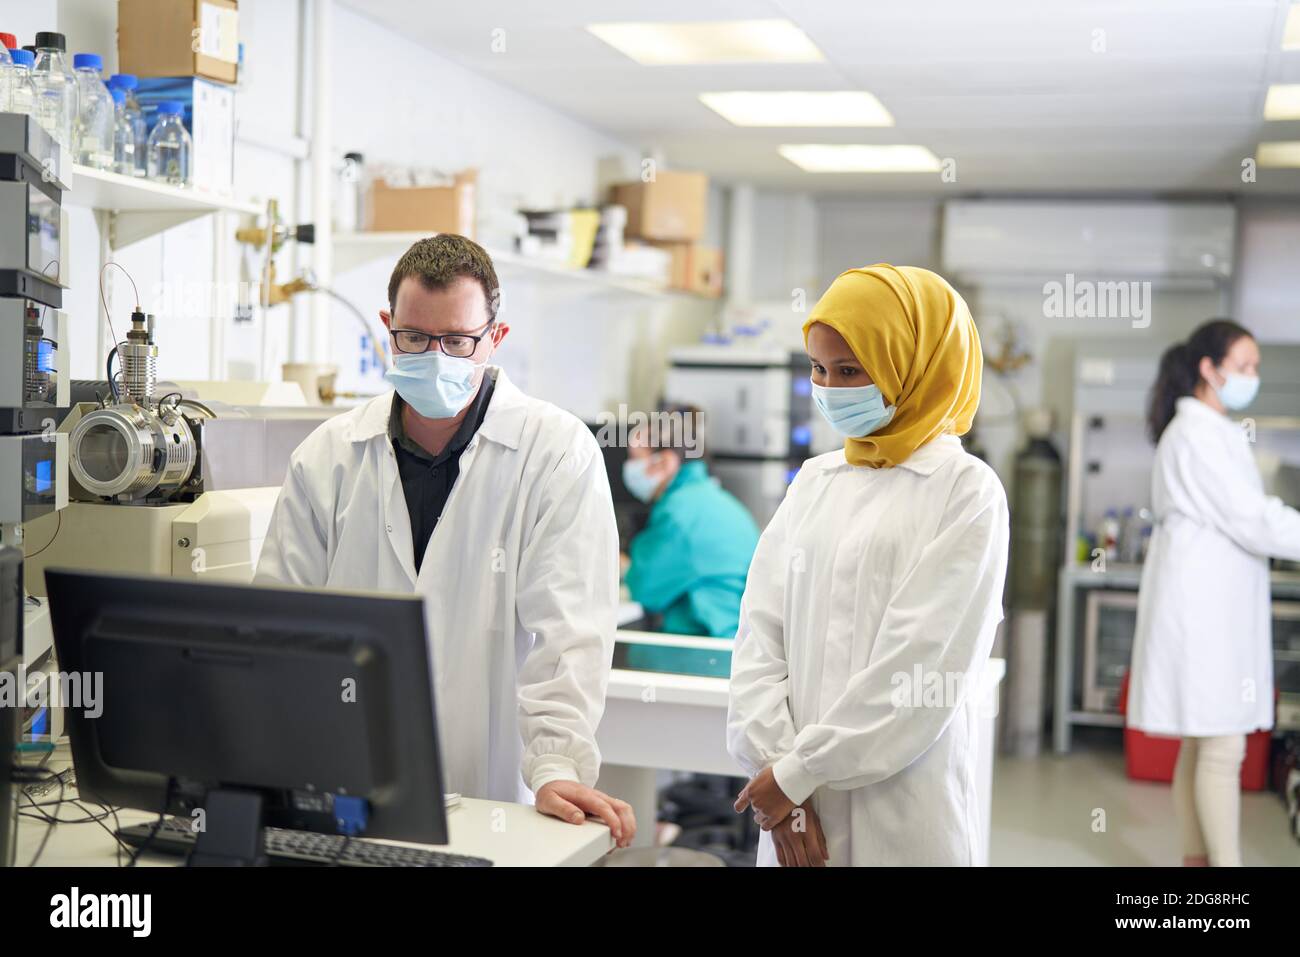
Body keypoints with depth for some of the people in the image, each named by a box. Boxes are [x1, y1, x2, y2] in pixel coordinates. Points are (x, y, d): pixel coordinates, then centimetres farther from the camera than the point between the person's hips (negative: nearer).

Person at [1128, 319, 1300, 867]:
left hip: (1216, 607, 9)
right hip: (1203, 608, -9)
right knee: (1223, 750, -8)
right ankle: (1224, 860, -5)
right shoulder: (1197, 434, -13)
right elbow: (1253, 522, -16)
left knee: (1201, 746, 11)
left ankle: (1197, 858, 17)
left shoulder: (1214, 432, 17)